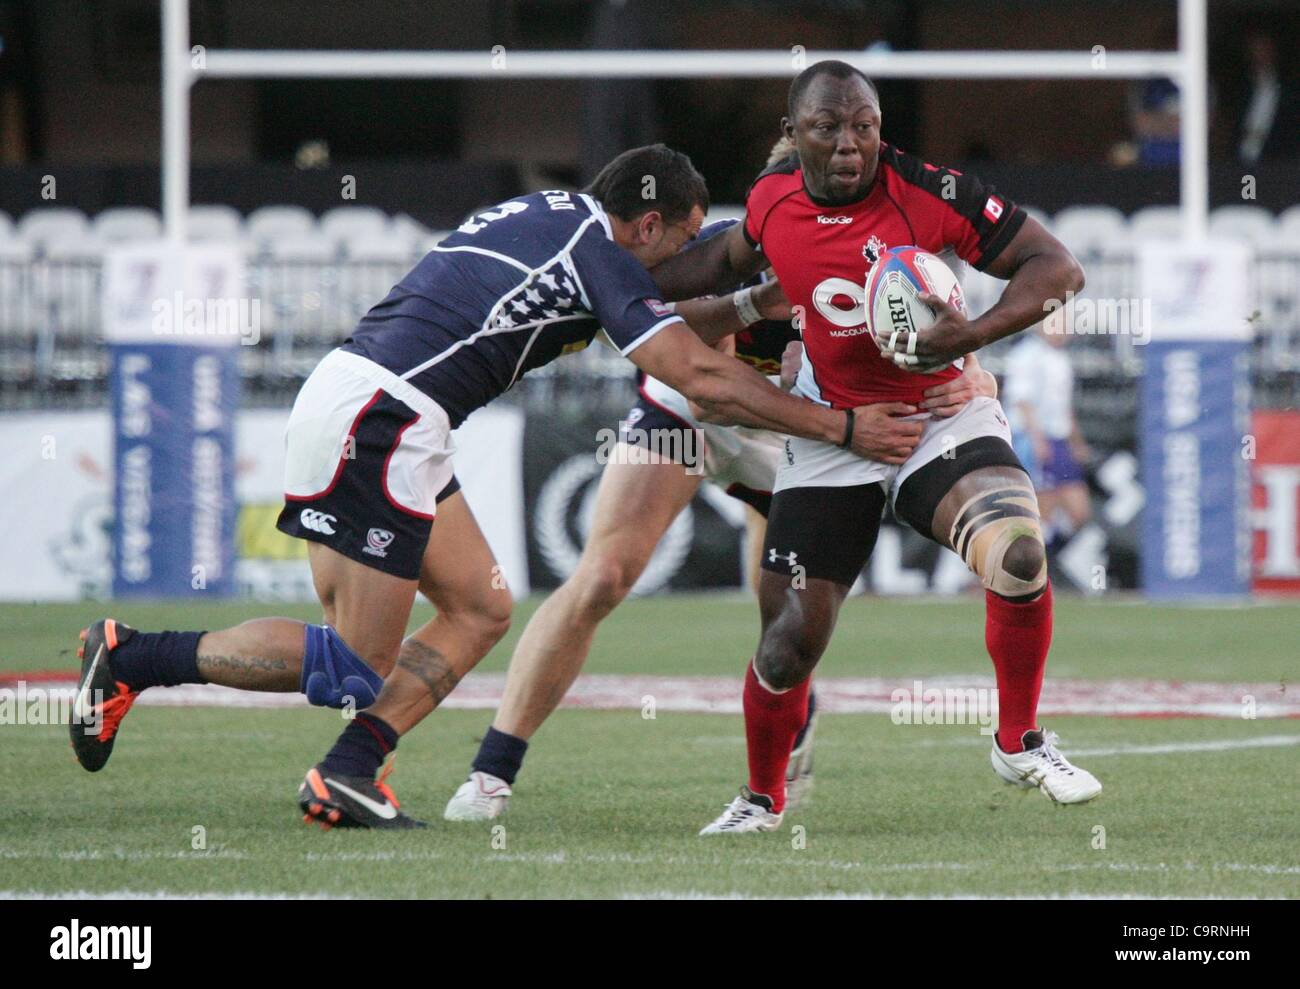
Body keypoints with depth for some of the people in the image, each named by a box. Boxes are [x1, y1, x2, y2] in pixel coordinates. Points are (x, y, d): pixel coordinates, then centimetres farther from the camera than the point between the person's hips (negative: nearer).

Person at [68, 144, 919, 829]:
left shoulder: (549, 213, 19)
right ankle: (132, 658, -1)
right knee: (354, 670, -5)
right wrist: (841, 428, -4)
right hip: (378, 418, -10)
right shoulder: (596, 250, -7)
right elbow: (700, 375, -10)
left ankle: (346, 776, 4)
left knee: (482, 608, 12)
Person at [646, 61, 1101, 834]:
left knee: (1018, 555, -30)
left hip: (944, 415, -3)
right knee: (791, 640, -2)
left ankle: (1020, 743, -6)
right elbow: (730, 259, 21)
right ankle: (763, 798, 25)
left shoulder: (931, 195, -19)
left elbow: (1058, 269, -17)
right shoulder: (773, 200, -5)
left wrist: (971, 335, -30)